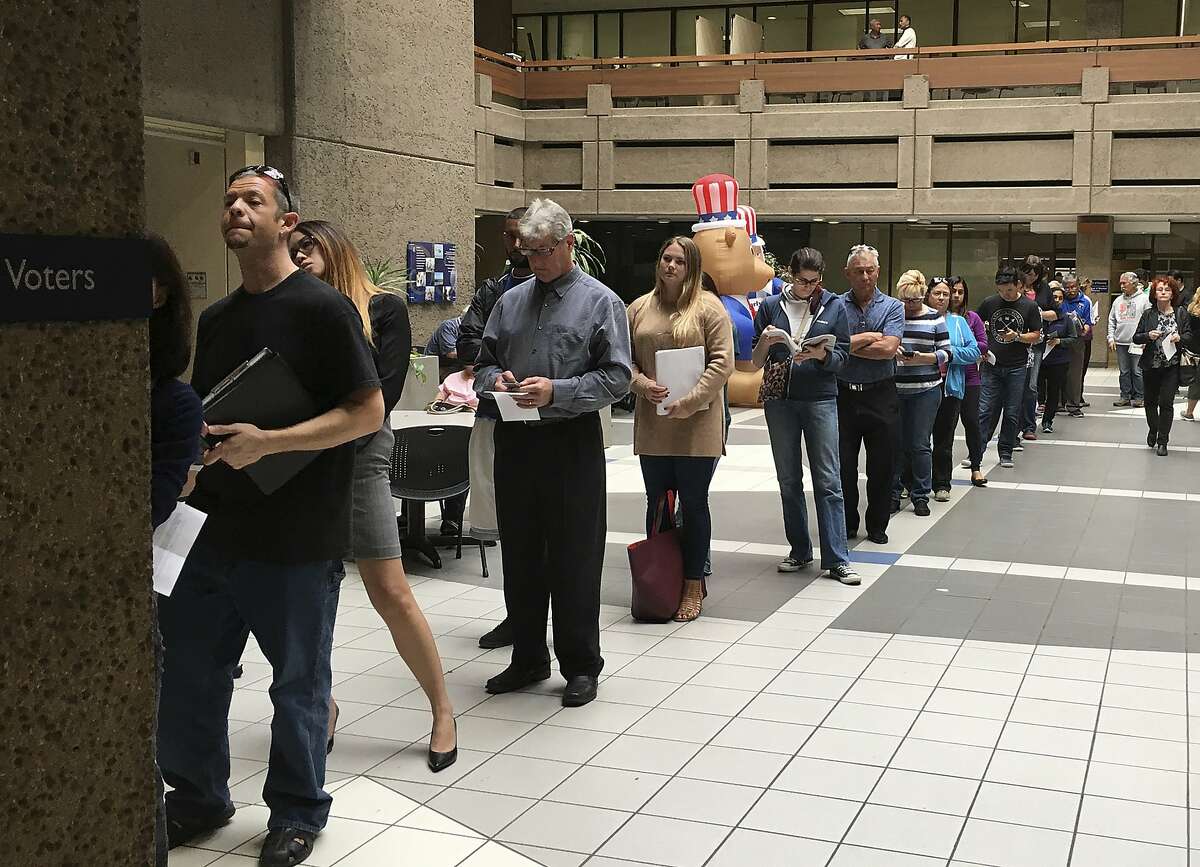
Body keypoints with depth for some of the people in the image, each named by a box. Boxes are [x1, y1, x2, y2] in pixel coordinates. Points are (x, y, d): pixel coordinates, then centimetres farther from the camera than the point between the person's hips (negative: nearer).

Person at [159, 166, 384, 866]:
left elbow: (369, 412, -13)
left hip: (296, 538, -6)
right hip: (215, 527, 7)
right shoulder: (215, 320, 12)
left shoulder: (321, 307, -9)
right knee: (188, 672, 13)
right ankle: (197, 797, 33)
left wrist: (268, 442, -21)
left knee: (299, 681, 8)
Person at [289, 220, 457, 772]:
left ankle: (442, 710, 10)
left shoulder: (384, 308, 4)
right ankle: (322, 705, 23)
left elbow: (384, 392, -6)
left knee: (391, 592, -5)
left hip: (358, 457, -4)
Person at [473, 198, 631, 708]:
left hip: (572, 443, -5)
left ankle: (580, 667, 16)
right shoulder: (511, 301, 11)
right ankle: (528, 659, 27)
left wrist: (557, 392, -20)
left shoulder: (601, 302, -2)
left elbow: (617, 377, -9)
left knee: (574, 561, 2)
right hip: (515, 441, 5)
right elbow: (484, 363, 17)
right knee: (520, 556, 13)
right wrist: (495, 379, -7)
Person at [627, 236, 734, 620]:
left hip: (697, 425, -4)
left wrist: (689, 402, -16)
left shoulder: (708, 307, -3)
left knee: (694, 504, 4)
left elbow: (722, 362, -8)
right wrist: (642, 384, -9)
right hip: (652, 425, 4)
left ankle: (693, 585, 13)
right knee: (657, 504, 10)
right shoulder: (639, 308, 9)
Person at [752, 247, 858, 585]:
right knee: (789, 481, 9)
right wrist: (765, 341, -14)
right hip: (780, 401, 2)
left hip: (820, 400, -2)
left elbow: (842, 356, 2)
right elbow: (755, 361, 7)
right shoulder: (771, 306, 5)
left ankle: (836, 559, -3)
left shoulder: (833, 307, 4)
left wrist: (821, 355, -19)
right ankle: (799, 551, 20)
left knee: (828, 481, -5)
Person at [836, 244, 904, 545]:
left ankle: (877, 525, 21)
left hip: (881, 396, 0)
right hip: (843, 394, 0)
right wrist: (870, 337, -9)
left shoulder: (892, 307, 3)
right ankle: (846, 524, 21)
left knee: (882, 465, 7)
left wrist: (849, 345, -10)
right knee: (843, 465, 6)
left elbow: (888, 349, -12)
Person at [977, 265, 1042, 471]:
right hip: (991, 365, 0)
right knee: (985, 411, -3)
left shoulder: (1029, 306, -1)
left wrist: (1017, 336, -15)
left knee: (1012, 413, 5)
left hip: (1017, 368, 0)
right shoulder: (989, 303, 2)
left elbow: (1036, 336, 2)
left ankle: (1006, 452, 16)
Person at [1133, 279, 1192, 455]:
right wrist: (1148, 336, -17)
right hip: (1151, 366, 2)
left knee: (1166, 403, -5)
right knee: (1150, 401, 13)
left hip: (1172, 366, -2)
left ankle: (1162, 441, 4)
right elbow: (1136, 338, 3)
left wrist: (1180, 338, -16)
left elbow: (1189, 336, 5)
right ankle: (1153, 431, 37)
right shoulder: (1148, 314, 1)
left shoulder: (1181, 314, 1)